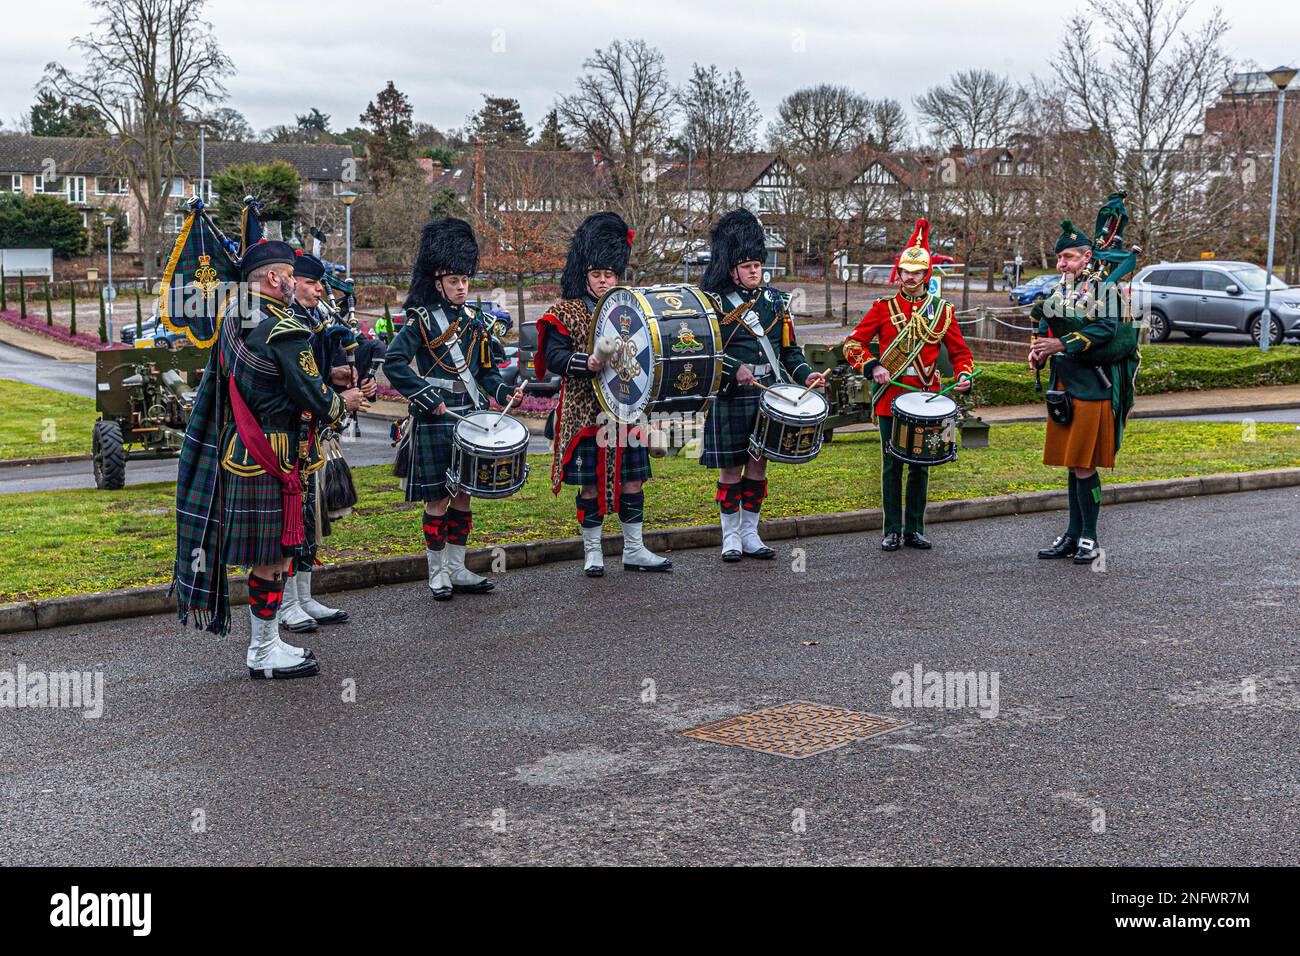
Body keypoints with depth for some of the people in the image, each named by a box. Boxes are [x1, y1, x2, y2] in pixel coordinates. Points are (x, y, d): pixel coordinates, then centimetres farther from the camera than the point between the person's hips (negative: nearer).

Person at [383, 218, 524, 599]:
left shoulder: (475, 320, 12)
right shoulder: (422, 320, -7)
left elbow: (486, 370, 18)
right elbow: (393, 363, -15)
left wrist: (505, 393, -1)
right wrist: (428, 399, -18)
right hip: (435, 423, -6)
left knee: (464, 495, 11)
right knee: (438, 499, -1)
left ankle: (457, 569, 21)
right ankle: (438, 573, 10)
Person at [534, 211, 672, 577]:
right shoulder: (565, 313, -1)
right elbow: (554, 356, -11)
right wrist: (587, 363, -27)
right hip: (585, 415, -4)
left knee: (633, 478, 7)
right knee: (591, 482, 2)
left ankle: (634, 550, 16)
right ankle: (592, 551, 14)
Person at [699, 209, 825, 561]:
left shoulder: (774, 300, 11)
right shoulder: (715, 303, -3)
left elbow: (789, 349, 15)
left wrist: (805, 375, -2)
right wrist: (735, 370, -23)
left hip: (768, 397, 4)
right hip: (730, 399, -4)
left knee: (758, 465, 8)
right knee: (731, 468, 1)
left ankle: (750, 534, 16)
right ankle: (731, 536, 11)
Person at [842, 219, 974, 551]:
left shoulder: (942, 310, 5)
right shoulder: (883, 308, 1)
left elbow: (960, 352, 10)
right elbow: (853, 343, 2)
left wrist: (964, 376, -9)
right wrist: (873, 367, -14)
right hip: (891, 398, -1)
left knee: (920, 465, 7)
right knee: (892, 465, 2)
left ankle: (915, 529, 16)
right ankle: (892, 531, 9)